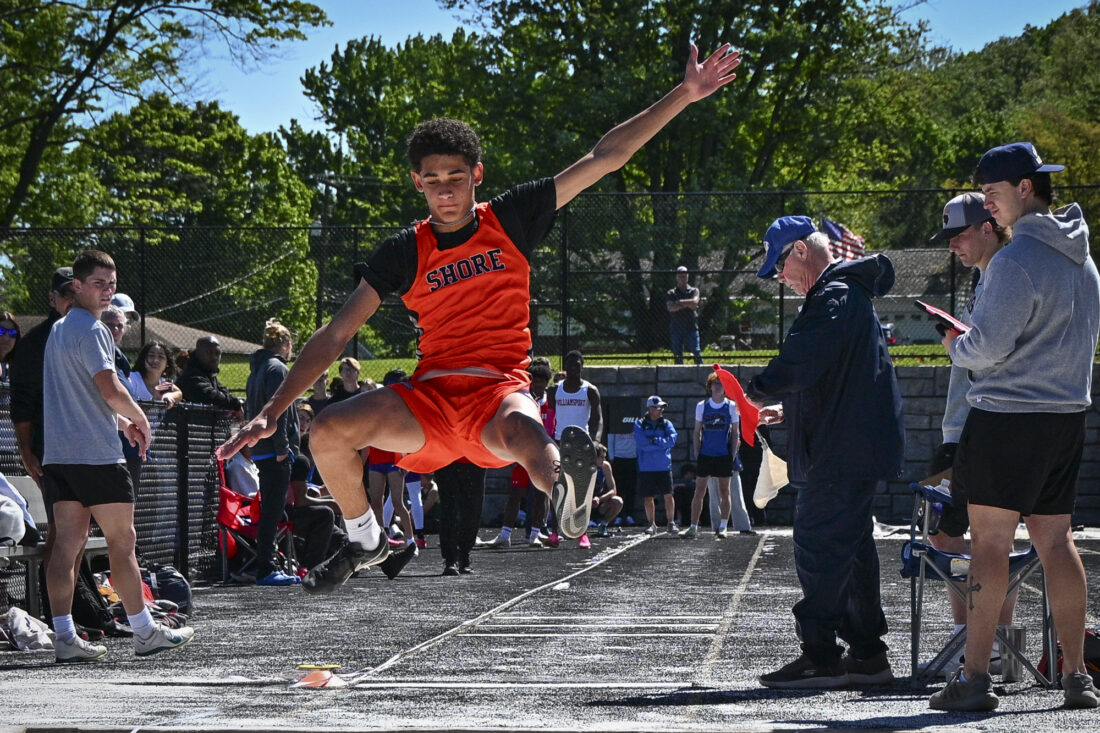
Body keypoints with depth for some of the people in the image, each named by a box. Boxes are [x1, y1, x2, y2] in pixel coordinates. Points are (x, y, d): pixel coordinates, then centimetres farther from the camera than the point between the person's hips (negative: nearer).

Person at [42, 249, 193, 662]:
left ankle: (64, 637, -1)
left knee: (67, 543, 3)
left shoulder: (58, 330, 18)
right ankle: (145, 633, 6)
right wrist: (139, 418, -3)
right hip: (97, 455, -8)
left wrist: (123, 422, 20)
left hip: (58, 454, 8)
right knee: (122, 542, 0)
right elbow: (110, 389, -21)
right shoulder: (90, 329, -12)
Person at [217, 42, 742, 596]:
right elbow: (335, 335, 4)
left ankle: (565, 497, -73)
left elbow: (605, 157, 4)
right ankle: (364, 540, 4)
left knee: (524, 434, -39)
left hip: (499, 390, -2)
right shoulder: (405, 253, 5)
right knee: (330, 429, -22)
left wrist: (685, 95, -1)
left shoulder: (510, 219, 4)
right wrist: (271, 412, -4)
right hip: (430, 395, 2)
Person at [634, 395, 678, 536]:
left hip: (664, 466, 1)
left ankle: (671, 523, 6)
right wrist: (662, 444, -10)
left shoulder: (666, 424, 7)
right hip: (646, 467, -1)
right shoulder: (640, 424, 1)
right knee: (648, 498, 5)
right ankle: (652, 524, 18)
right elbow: (641, 443, -12)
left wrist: (653, 441, -14)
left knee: (668, 495, -4)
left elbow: (672, 440, -9)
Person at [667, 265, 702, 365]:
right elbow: (670, 307, -8)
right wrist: (687, 304, -11)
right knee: (677, 355, 0)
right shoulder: (671, 293, 10)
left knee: (696, 352, -9)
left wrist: (680, 302, -6)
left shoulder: (694, 291, 10)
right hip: (676, 327, 1)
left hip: (691, 327, -1)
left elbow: (694, 302, -10)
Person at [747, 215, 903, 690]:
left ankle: (821, 656, -9)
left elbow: (801, 363, -25)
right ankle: (867, 654, 17)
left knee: (819, 547, -9)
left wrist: (757, 392, -10)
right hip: (855, 449, 11)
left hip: (841, 452, -11)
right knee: (852, 548, 13)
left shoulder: (833, 299, -13)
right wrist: (788, 410, 19)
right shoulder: (852, 294, 21)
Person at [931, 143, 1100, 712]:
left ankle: (975, 677, -4)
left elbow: (988, 346, -18)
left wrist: (956, 346, 5)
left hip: (1007, 416, -8)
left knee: (988, 542, -4)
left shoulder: (1016, 259, -15)